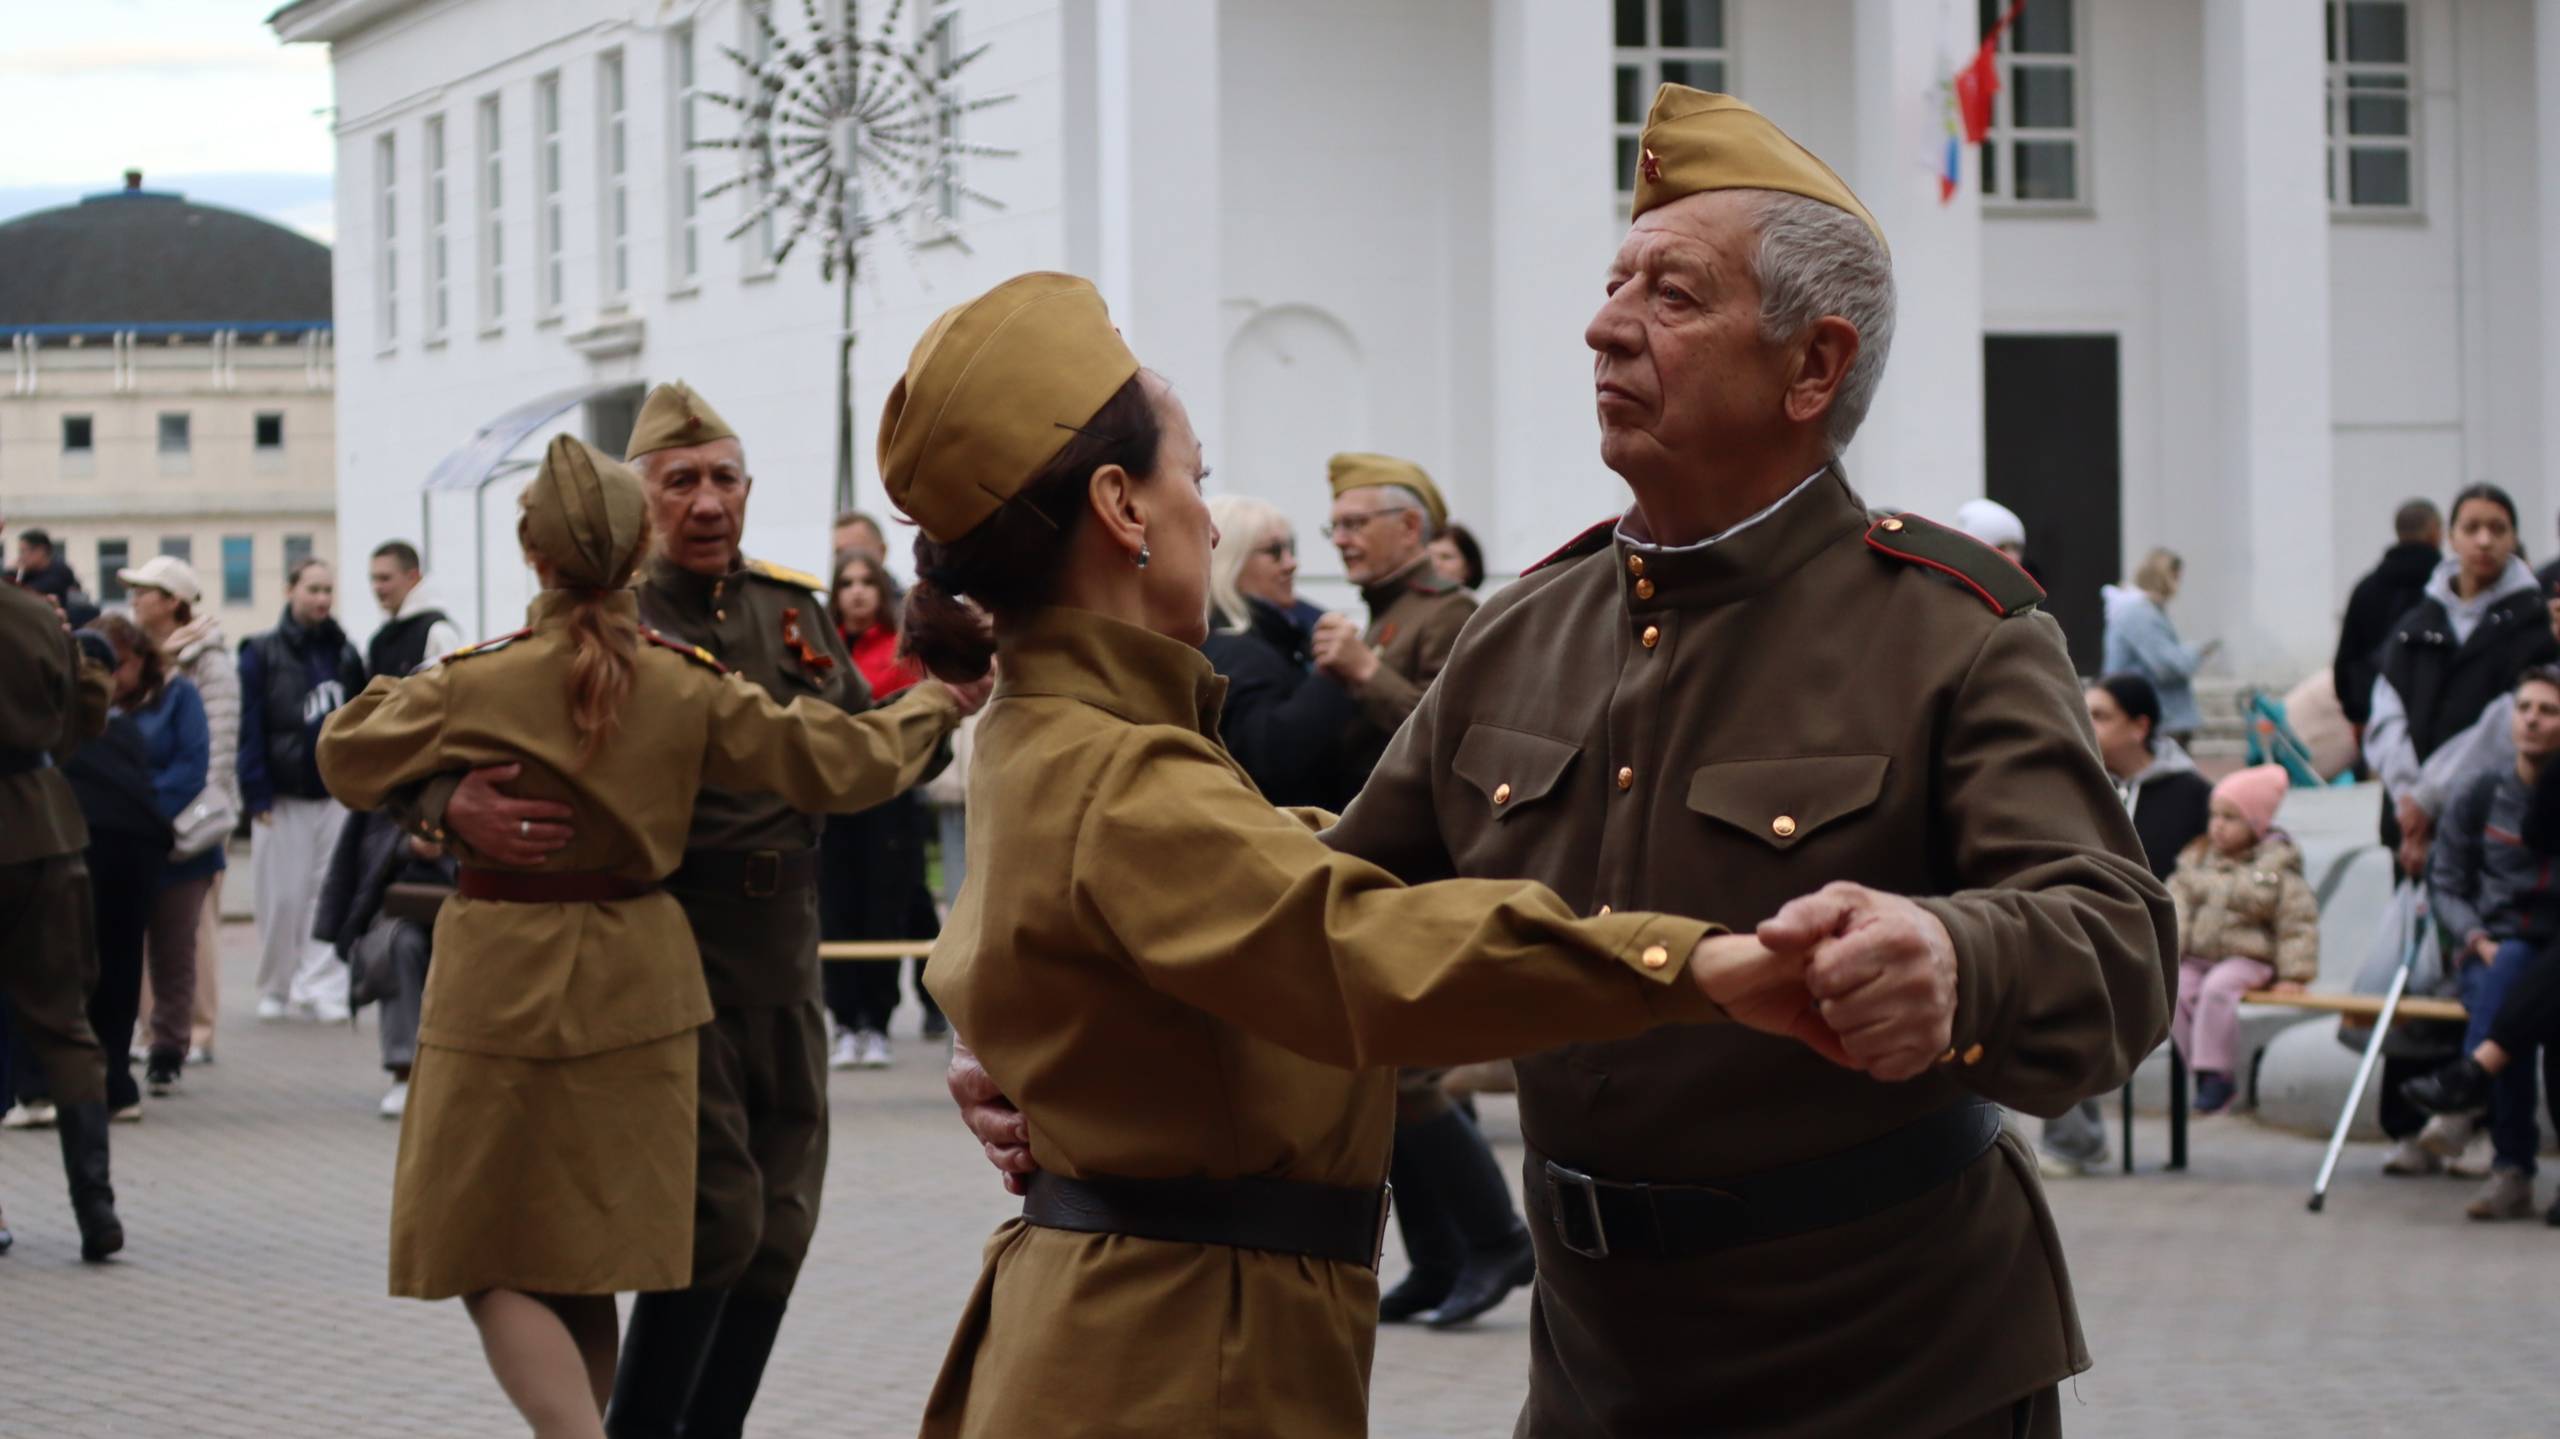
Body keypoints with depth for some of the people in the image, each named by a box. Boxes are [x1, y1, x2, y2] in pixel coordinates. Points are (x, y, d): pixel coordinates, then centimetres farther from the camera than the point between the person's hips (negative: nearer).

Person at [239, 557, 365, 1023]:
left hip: (336, 794, 3)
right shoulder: (262, 653, 0)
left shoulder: (344, 653, 12)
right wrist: (257, 796, -10)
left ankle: (321, 988, -3)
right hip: (284, 797, -3)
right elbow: (249, 728, -4)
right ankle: (276, 991, 13)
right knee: (282, 898, 1)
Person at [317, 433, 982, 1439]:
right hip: (636, 991, 3)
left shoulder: (475, 685, -12)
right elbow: (840, 762, 2)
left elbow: (348, 758, 1)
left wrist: (411, 685, 19)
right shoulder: (690, 687, -4)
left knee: (494, 1272, 2)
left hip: (503, 989, -3)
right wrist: (931, 708, 19)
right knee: (588, 1264, 16)